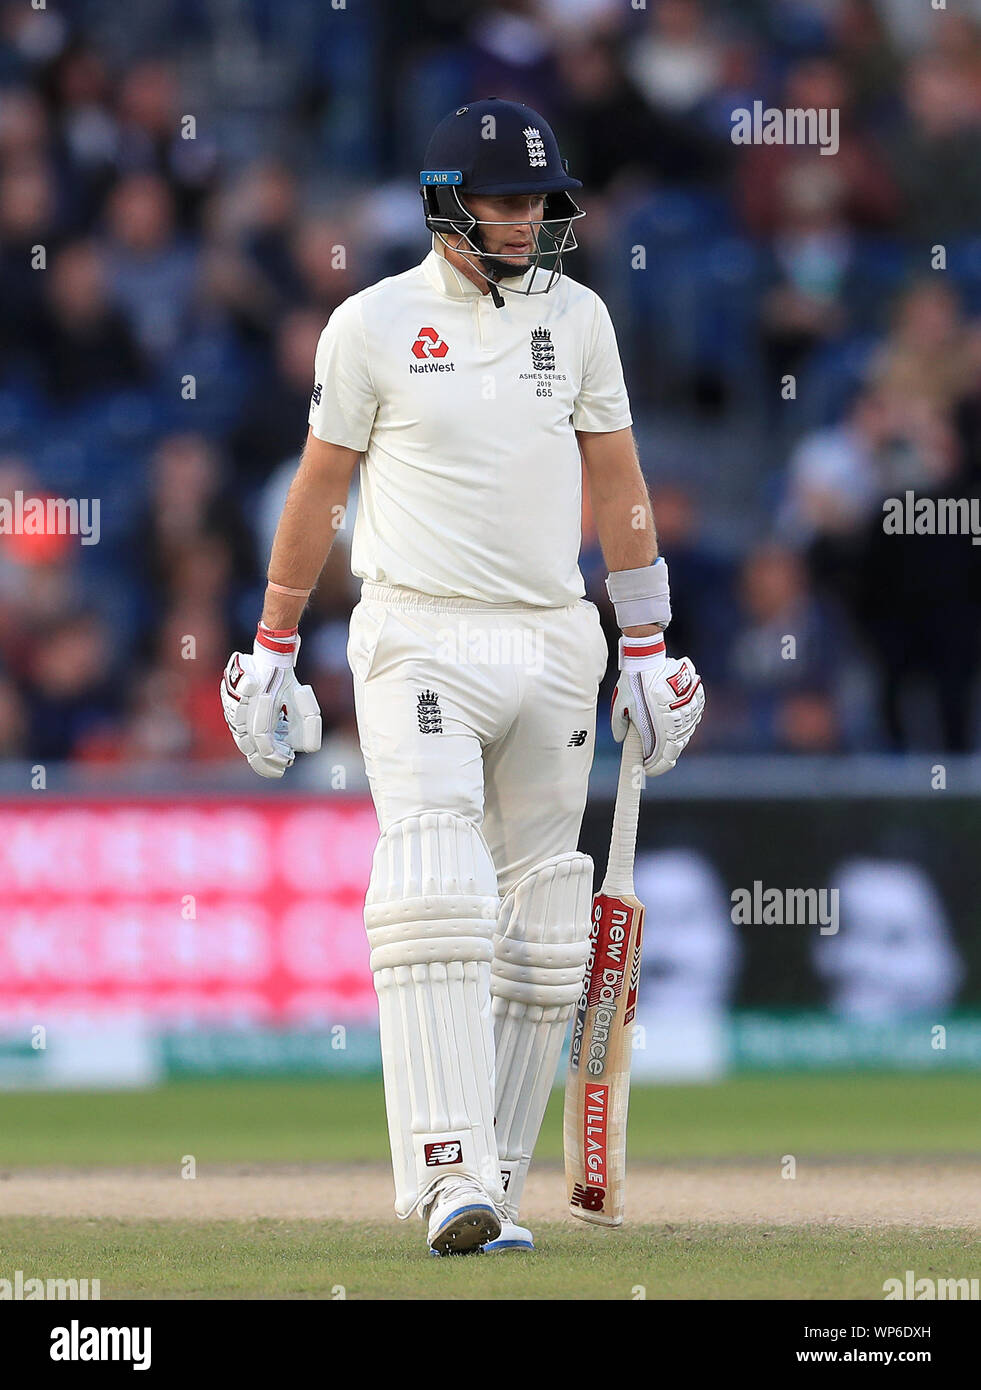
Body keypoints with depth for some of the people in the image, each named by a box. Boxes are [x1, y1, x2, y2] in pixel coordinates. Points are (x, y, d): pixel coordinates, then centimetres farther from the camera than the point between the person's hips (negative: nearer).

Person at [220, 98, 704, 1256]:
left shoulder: (575, 317, 9)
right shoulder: (374, 323, 0)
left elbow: (617, 483, 13)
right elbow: (319, 485, 6)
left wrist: (647, 650, 10)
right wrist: (272, 650, 6)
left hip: (552, 640, 4)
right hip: (419, 639, -4)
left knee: (539, 927, 3)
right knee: (434, 898, -19)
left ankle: (493, 1188, 9)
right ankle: (452, 1179, -26)